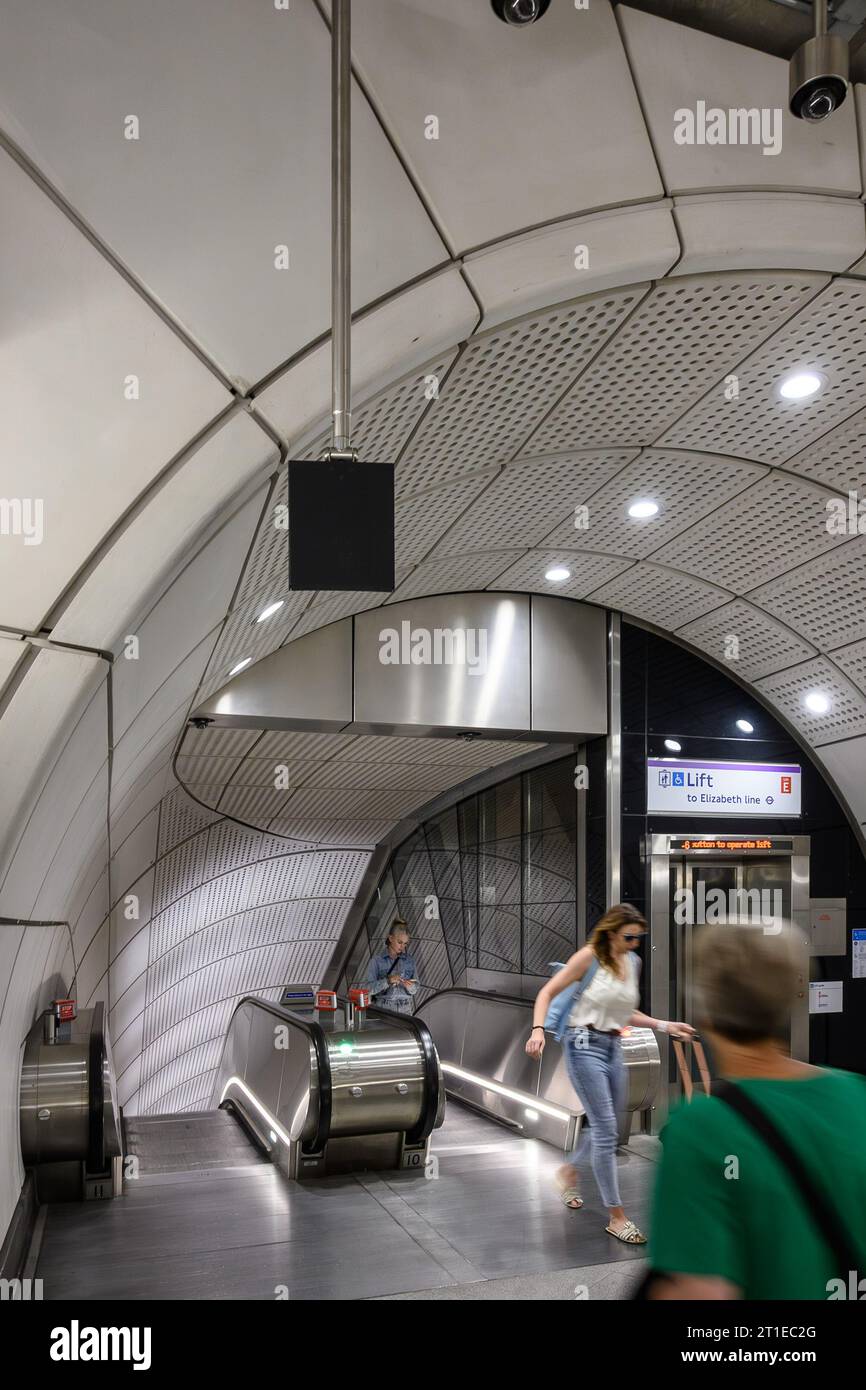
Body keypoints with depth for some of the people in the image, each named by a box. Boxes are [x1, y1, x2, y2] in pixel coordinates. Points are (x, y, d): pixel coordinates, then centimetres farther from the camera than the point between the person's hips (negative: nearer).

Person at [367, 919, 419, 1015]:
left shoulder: (409, 960, 6)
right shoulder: (377, 960, -2)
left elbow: (415, 990, 9)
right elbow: (370, 989, -7)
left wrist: (410, 986, -11)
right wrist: (388, 981, -20)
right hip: (383, 1008, -2)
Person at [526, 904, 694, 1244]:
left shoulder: (632, 961, 8)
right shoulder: (589, 956, -11)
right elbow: (547, 992, -9)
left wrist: (664, 1025, 10)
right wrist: (538, 1029, -24)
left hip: (613, 1047, 7)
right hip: (585, 1044, -7)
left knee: (608, 1126, 16)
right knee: (606, 1129, -7)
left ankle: (568, 1170, 43)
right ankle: (616, 1216, 2)